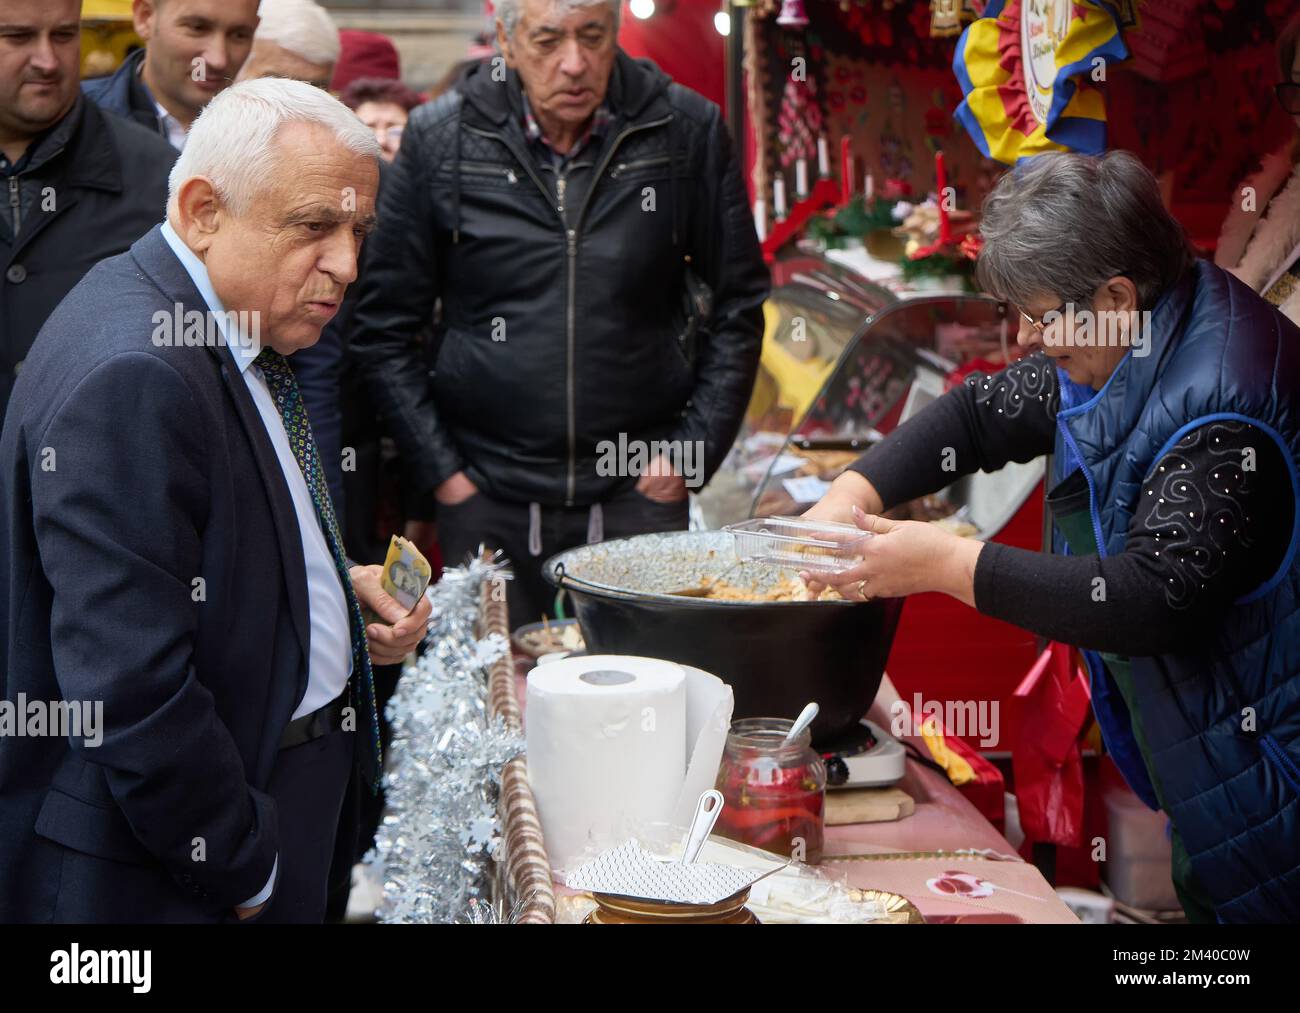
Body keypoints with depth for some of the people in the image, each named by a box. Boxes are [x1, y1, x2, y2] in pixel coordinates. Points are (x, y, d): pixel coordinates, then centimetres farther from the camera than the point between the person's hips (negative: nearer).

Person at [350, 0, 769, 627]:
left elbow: (736, 307, 6)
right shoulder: (439, 138, -3)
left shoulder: (686, 130, -2)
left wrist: (693, 449, 1)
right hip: (487, 500, 0)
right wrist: (439, 470, -2)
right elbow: (385, 328, 2)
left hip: (640, 490, 0)